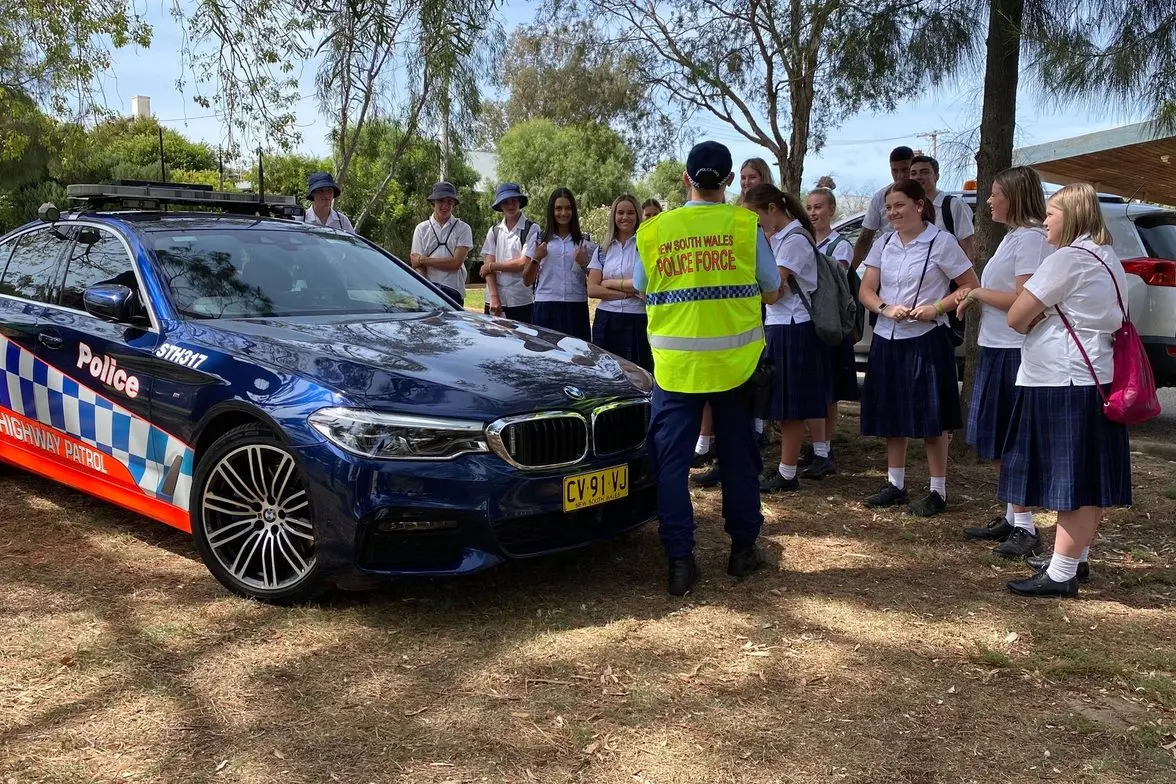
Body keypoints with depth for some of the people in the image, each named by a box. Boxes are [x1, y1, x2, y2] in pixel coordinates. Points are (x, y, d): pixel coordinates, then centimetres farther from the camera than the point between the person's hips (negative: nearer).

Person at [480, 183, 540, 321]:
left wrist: (492, 266, 0)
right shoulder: (494, 231, 11)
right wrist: (494, 297, -7)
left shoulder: (531, 229, -1)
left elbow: (524, 263, -7)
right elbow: (487, 264, 4)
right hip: (494, 301, 3)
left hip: (521, 302, -3)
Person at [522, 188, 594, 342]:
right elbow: (527, 281, 10)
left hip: (576, 308, 0)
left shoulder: (585, 242, 10)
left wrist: (585, 263, -6)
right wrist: (536, 259, -6)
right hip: (546, 308, 0)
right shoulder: (538, 240, 9)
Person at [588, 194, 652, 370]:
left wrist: (611, 283, -3)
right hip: (606, 321, 4)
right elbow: (592, 289, 2)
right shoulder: (603, 250, 12)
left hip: (637, 321, -4)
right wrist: (626, 292, -8)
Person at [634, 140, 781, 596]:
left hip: (676, 363, 0)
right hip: (735, 359, 1)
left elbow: (641, 289, 12)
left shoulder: (653, 230, -2)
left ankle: (680, 560, 4)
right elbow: (771, 292, 3)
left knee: (671, 460, 6)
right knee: (738, 455, 14)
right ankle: (743, 549, 24)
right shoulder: (745, 225, -4)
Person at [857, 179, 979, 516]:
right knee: (890, 416, 12)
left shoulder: (941, 242, -7)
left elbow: (971, 286, -6)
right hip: (887, 340, 6)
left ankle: (938, 491, 8)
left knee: (931, 420, -2)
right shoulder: (884, 245, 9)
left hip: (926, 340, -6)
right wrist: (885, 309, -12)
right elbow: (866, 290, 8)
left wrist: (935, 308, -18)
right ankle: (895, 484, 24)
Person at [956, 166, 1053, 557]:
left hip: (1015, 352, -10)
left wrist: (978, 293, -9)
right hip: (997, 348, 10)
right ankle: (1011, 518, 25)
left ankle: (1025, 528, 1)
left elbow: (1023, 300, -21)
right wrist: (974, 297, 1)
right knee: (999, 439, 15)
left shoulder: (1031, 238, -14)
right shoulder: (1012, 236, 17)